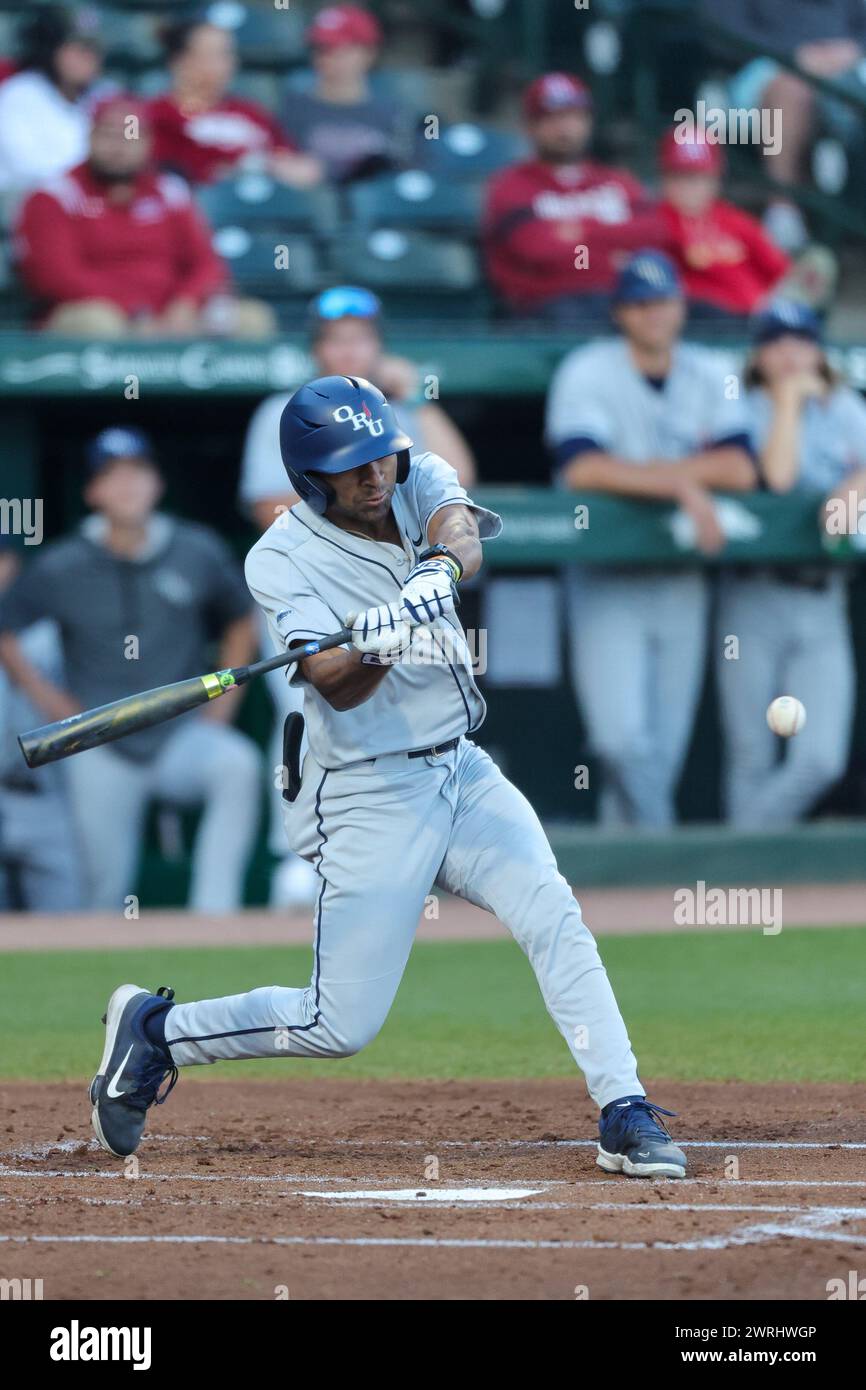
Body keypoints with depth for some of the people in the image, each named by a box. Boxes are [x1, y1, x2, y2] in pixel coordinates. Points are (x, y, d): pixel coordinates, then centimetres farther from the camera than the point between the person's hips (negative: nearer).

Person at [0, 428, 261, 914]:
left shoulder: (198, 553, -1)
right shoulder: (61, 568, -3)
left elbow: (241, 620, 15)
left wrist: (223, 701, 5)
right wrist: (44, 695, 2)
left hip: (182, 735, 0)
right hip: (102, 751, 0)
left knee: (238, 763, -31)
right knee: (108, 883, -3)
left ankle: (214, 918, -32)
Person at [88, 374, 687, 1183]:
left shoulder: (419, 483, 1)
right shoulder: (282, 560, -14)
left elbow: (461, 530, -22)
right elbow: (338, 688, -26)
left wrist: (440, 565, -45)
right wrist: (383, 641, -47)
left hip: (461, 773, 5)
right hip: (368, 802, -5)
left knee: (553, 917, -15)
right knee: (340, 1026, -4)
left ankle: (625, 1116, -13)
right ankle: (154, 1032, 16)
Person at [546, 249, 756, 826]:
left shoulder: (711, 376, 6)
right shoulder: (587, 373, -6)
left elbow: (740, 470, -6)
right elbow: (581, 469, -21)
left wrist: (643, 471, -15)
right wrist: (683, 485, -21)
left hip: (681, 579, 4)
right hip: (606, 578, -4)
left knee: (666, 752, 4)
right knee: (624, 738, -18)